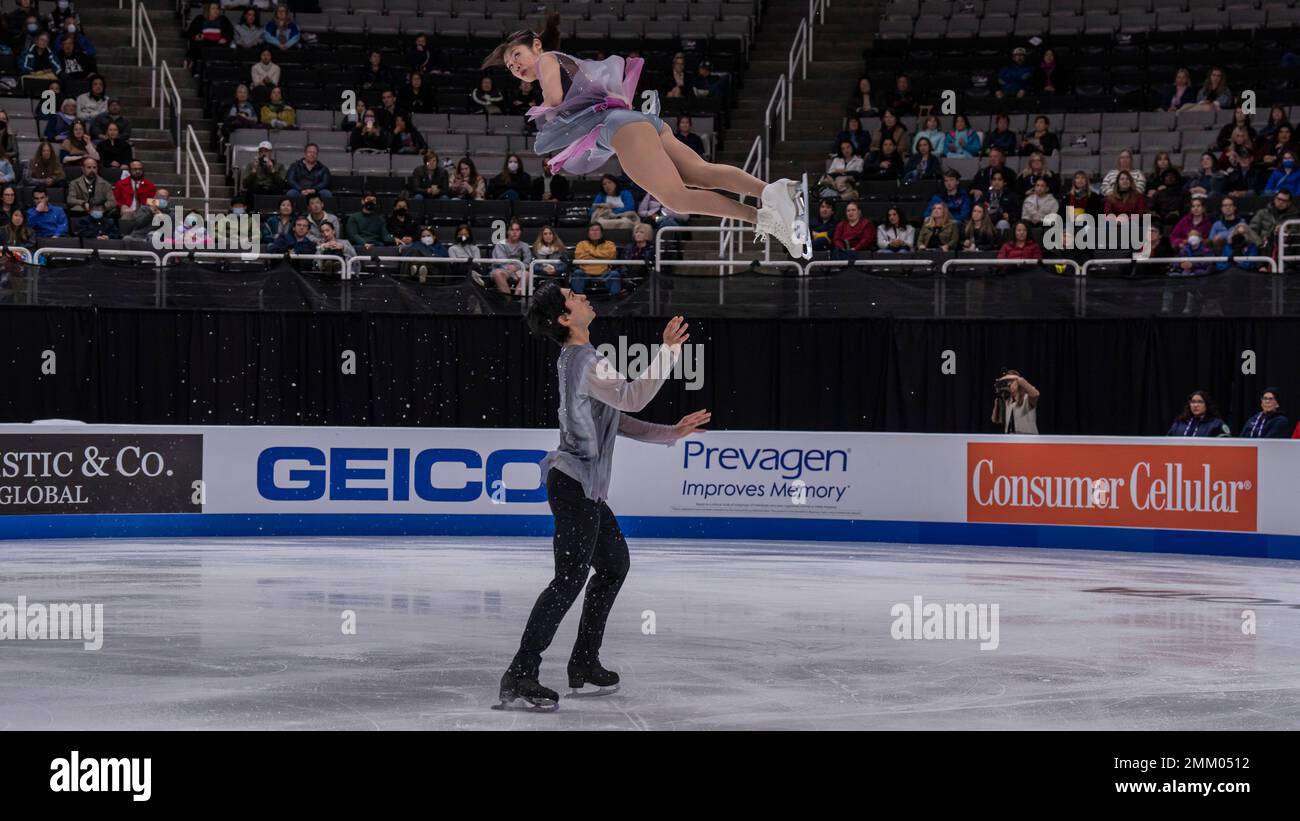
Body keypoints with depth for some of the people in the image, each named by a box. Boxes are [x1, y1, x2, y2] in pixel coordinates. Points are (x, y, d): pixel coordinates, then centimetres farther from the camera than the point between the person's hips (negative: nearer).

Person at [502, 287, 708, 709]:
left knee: (614, 565, 21)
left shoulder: (576, 359, 16)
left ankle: (584, 663, 25)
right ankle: (519, 675, -17)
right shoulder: (586, 362, -17)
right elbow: (632, 397, -31)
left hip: (584, 486, 11)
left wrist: (671, 432, 17)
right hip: (575, 483, -11)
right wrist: (668, 352, -30)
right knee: (570, 579, -13)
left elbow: (617, 419, 20)